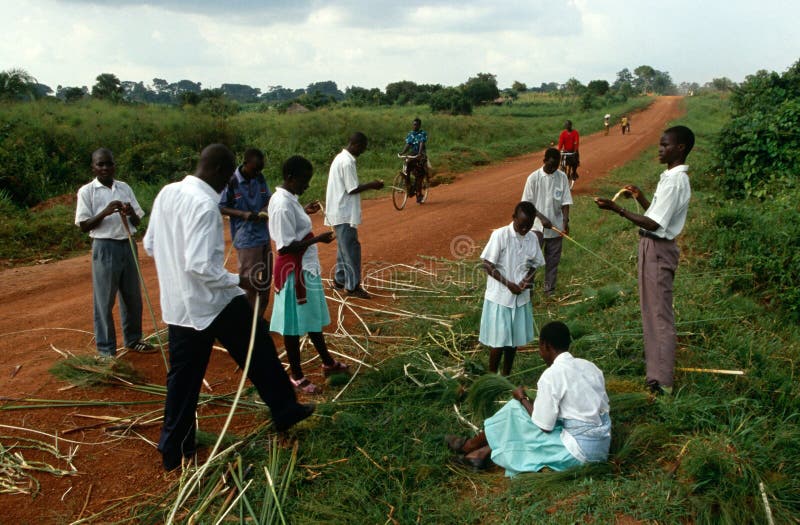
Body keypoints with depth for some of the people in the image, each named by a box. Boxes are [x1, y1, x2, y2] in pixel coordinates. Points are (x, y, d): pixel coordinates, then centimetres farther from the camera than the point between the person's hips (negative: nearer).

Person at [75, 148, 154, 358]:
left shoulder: (124, 188, 8)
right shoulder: (86, 191, -3)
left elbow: (137, 222, 11)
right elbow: (84, 226, -6)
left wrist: (131, 213, -12)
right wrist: (105, 212, -20)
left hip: (128, 246, 5)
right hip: (105, 248, -4)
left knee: (133, 297, 13)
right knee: (104, 300, 2)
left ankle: (133, 339, 30)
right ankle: (105, 349, 12)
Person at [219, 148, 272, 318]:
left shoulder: (260, 178, 2)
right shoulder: (231, 182, -14)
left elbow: (269, 198, 12)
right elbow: (221, 208, -9)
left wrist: (266, 209, -11)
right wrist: (243, 214, -22)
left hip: (264, 236, 7)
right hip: (246, 239, -6)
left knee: (266, 278, 14)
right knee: (249, 281, -1)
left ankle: (259, 318, 29)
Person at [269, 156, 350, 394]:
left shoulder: (285, 198, 7)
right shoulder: (283, 206, -24)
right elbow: (285, 247, -26)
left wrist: (305, 212, 13)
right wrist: (317, 239, -24)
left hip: (306, 268, 11)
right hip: (294, 271, -11)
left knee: (314, 318, 22)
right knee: (294, 324, 4)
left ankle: (328, 363, 39)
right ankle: (297, 377, 18)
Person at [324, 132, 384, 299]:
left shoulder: (340, 158, 12)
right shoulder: (347, 162, -19)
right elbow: (352, 189, -19)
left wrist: (369, 185, 14)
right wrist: (372, 185, -9)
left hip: (339, 212, 10)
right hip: (345, 213, -10)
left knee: (344, 247, 17)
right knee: (351, 248, -5)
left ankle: (340, 280, 25)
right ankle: (353, 286, 0)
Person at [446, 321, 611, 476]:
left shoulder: (551, 376, -16)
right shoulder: (589, 366, 6)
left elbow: (544, 425, -12)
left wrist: (523, 398, 5)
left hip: (581, 450, -8)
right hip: (602, 443, 8)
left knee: (516, 409, 3)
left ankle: (471, 445, 22)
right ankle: (488, 450, 19)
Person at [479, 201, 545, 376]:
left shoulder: (533, 238, 0)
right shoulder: (500, 235, -15)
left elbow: (534, 264, 11)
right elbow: (487, 265, -13)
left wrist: (528, 279, -10)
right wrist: (509, 284, -18)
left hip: (521, 298, 5)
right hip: (500, 297, -5)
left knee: (513, 339, 14)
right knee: (498, 340, 0)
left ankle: (506, 377, 30)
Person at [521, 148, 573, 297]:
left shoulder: (562, 177, -1)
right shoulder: (534, 178, -8)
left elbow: (565, 202, -1)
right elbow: (527, 203, -6)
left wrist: (565, 220, -15)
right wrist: (542, 218, -17)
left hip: (556, 227, 3)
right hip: (537, 226, -3)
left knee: (553, 260, 10)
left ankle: (550, 290, 22)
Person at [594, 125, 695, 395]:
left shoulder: (675, 182, -21)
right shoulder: (671, 177, 11)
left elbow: (654, 224, -25)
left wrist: (618, 209, -26)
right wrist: (640, 198, 8)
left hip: (657, 249, -10)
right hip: (653, 247, 10)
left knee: (659, 313, -5)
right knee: (652, 309, 21)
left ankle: (661, 380, 3)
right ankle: (655, 363, 36)